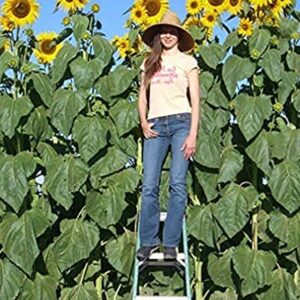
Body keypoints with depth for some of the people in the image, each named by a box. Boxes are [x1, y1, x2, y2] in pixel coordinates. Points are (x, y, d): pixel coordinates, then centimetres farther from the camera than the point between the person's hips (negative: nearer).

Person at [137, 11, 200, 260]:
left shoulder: (187, 61, 10)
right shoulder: (149, 63, 20)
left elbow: (195, 101, 4)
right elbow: (142, 97, 19)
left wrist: (193, 135, -7)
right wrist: (144, 123, 1)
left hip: (181, 122, -2)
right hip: (155, 126, 3)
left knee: (178, 184, -10)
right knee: (149, 186, -6)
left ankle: (171, 243, -4)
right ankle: (149, 241, 2)